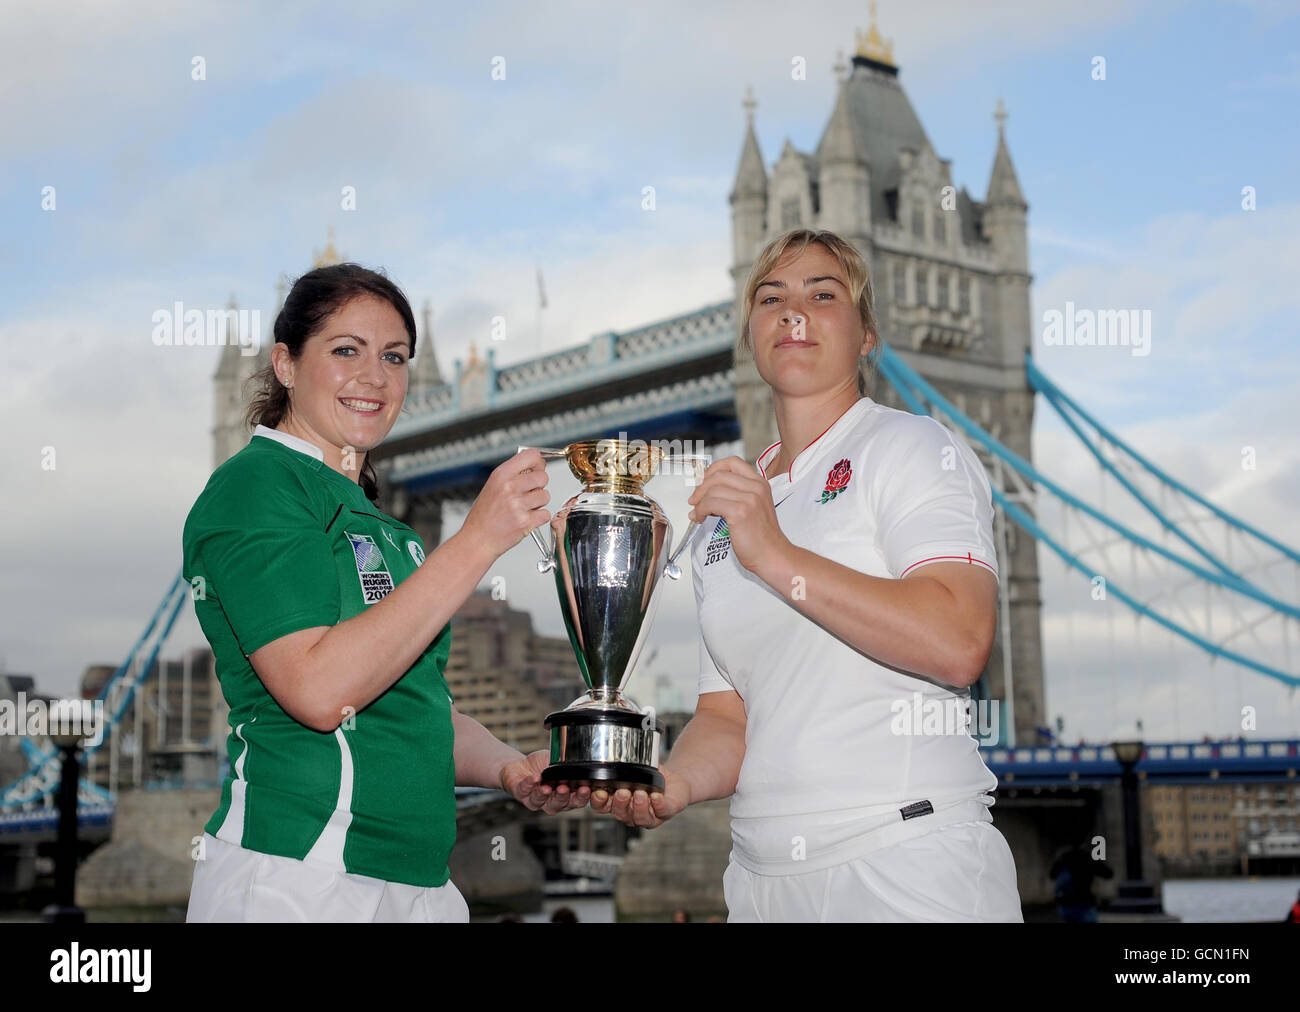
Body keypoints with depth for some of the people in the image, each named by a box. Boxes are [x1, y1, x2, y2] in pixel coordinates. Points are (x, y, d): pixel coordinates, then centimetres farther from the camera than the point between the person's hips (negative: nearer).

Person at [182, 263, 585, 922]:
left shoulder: (371, 518, 17)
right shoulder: (253, 485, -9)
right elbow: (320, 691, -22)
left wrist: (510, 770, -2)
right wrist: (478, 541, -22)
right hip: (295, 883, -8)